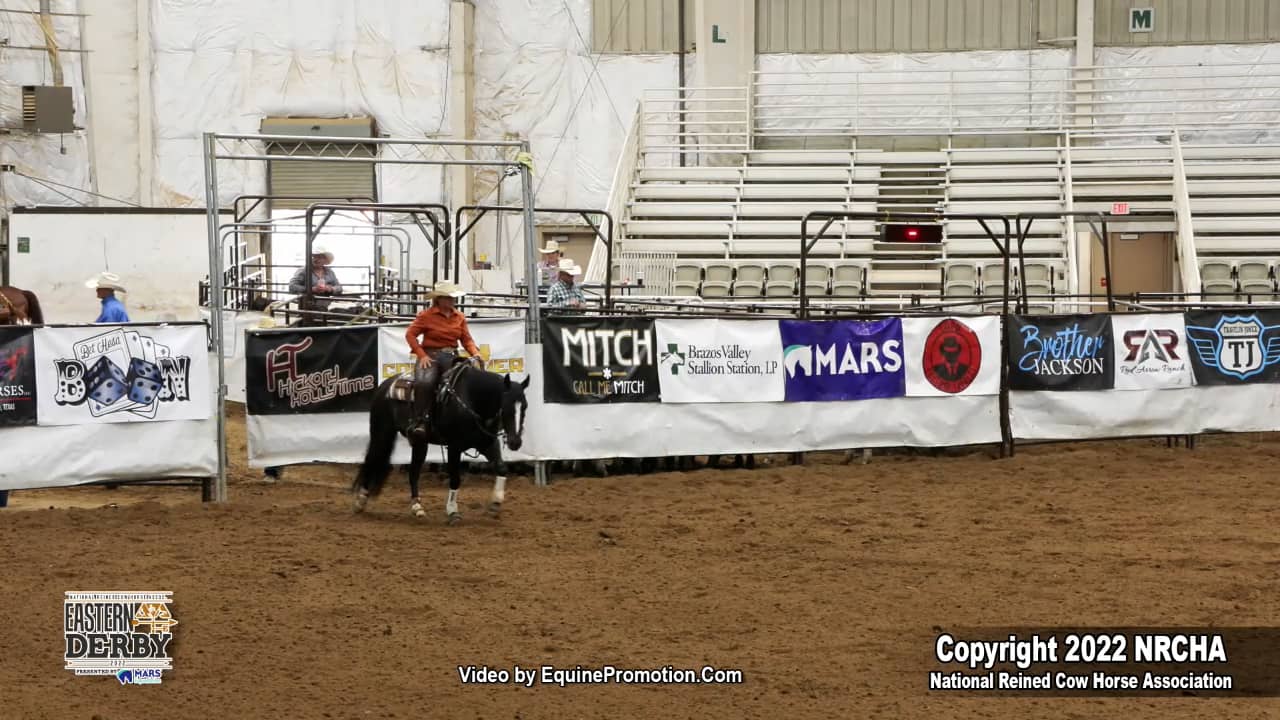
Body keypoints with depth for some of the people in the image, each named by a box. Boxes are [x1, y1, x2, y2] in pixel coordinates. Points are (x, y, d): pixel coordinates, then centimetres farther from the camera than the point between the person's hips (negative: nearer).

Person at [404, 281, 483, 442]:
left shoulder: (459, 317, 14)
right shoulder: (426, 315, 2)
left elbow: (467, 339, 13)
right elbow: (410, 334, -1)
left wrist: (475, 354, -7)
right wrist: (422, 355, -12)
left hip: (451, 357, 4)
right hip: (430, 356, -4)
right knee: (424, 382, -33)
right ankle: (419, 421, -29)